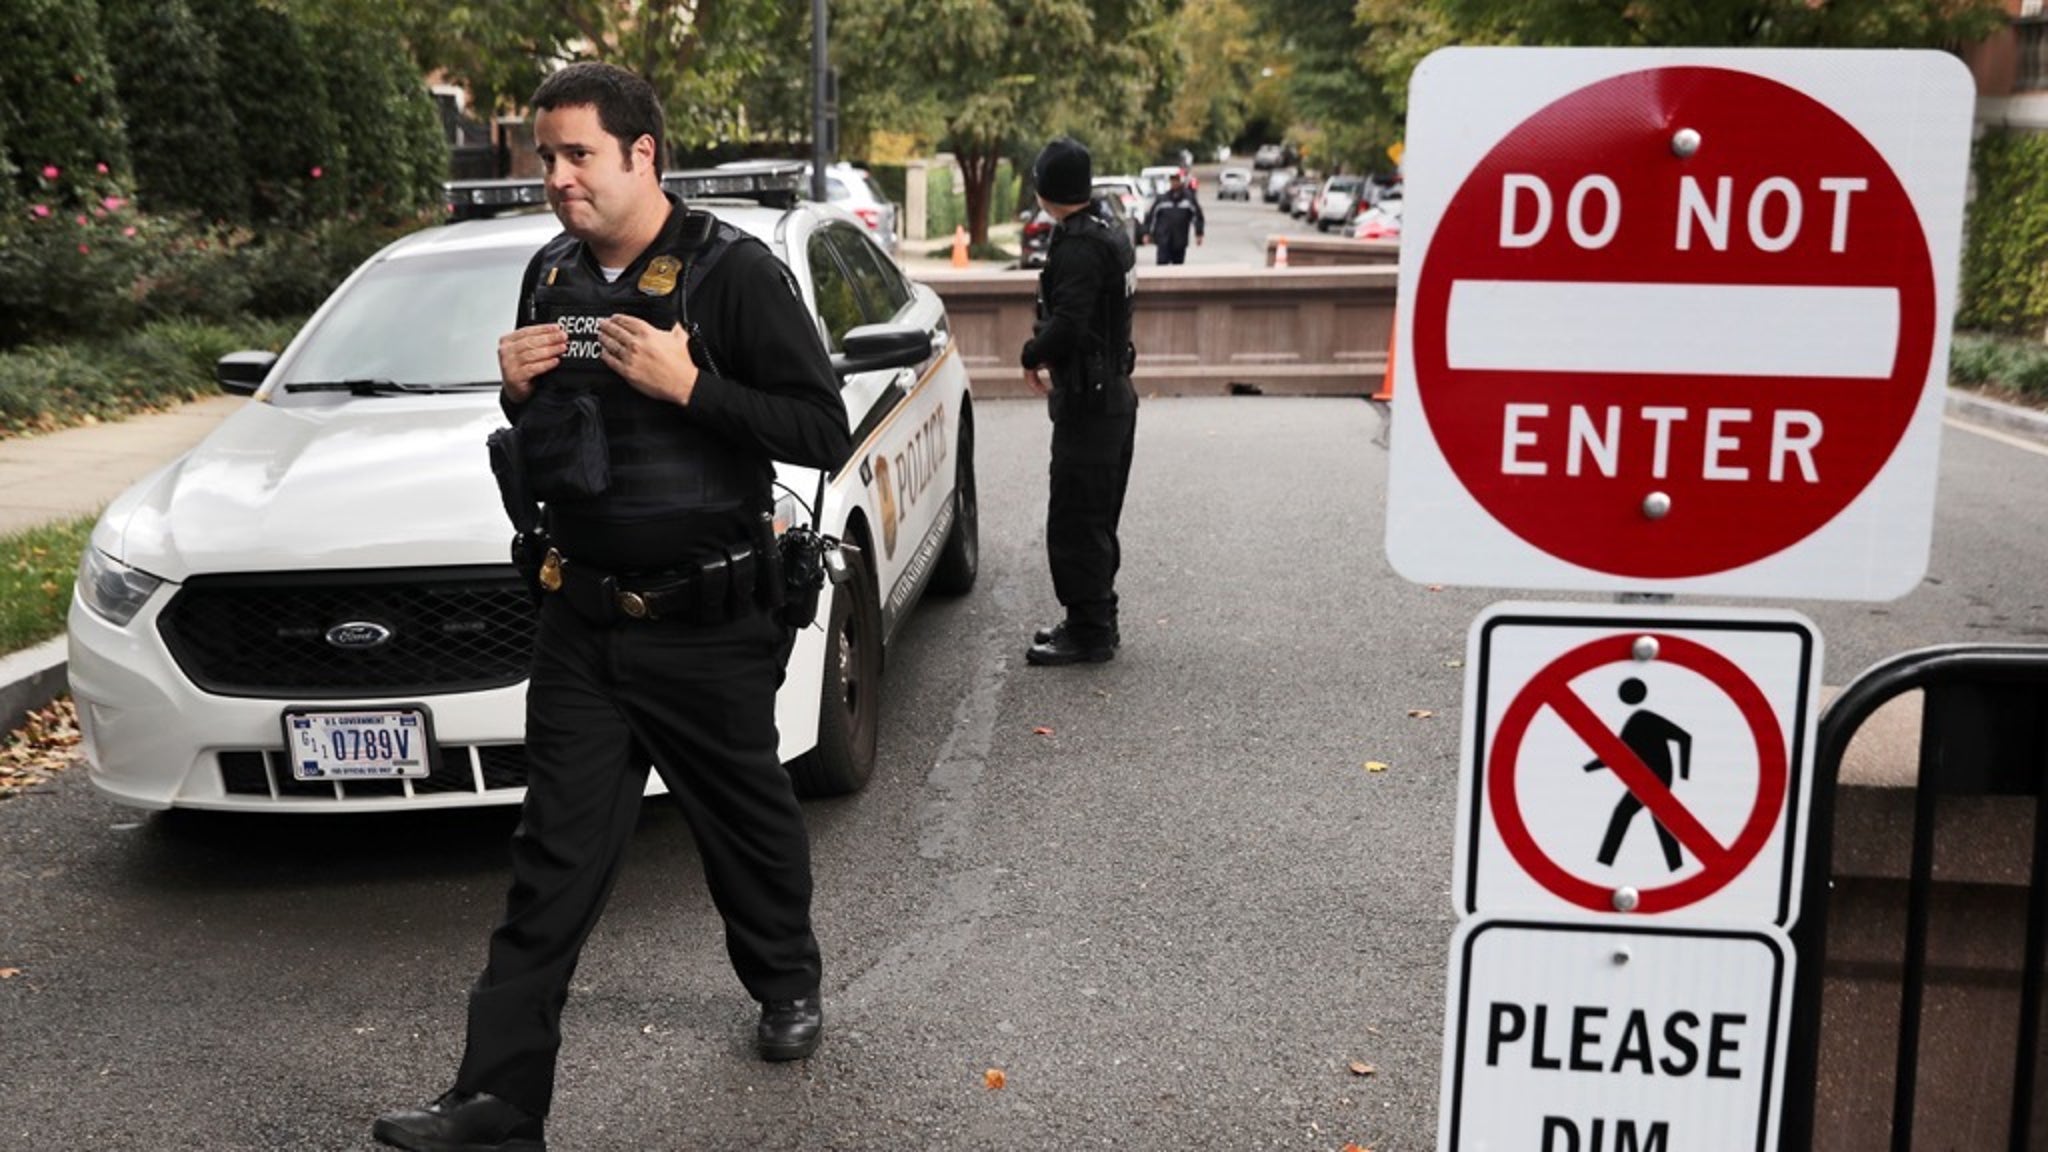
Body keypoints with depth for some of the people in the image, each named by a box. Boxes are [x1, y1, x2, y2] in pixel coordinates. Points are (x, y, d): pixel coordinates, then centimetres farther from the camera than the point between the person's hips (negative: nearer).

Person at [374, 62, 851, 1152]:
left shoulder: (734, 271, -12)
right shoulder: (551, 275, 8)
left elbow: (824, 431, -16)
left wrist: (691, 386, -26)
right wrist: (518, 390, -2)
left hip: (709, 622, -4)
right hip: (582, 616, 5)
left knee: (749, 820, 14)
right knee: (555, 857, 4)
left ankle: (788, 984, 41)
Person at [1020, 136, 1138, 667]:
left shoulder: (1079, 247, -19)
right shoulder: (1110, 238, 12)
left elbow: (1066, 325, -27)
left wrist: (1032, 356, -10)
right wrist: (1051, 357, 13)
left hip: (1088, 403, -10)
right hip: (1114, 395, 10)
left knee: (1076, 523, -3)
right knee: (1095, 520, 18)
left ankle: (1088, 633, 3)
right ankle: (1095, 623, 28)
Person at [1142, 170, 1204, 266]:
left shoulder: (1189, 198, 2)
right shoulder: (1162, 198, 3)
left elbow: (1197, 215, 6)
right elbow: (1150, 215, 7)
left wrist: (1198, 234, 2)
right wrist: (1147, 233, 3)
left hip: (1180, 241, 1)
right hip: (1164, 240, -1)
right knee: (1162, 263, -11)